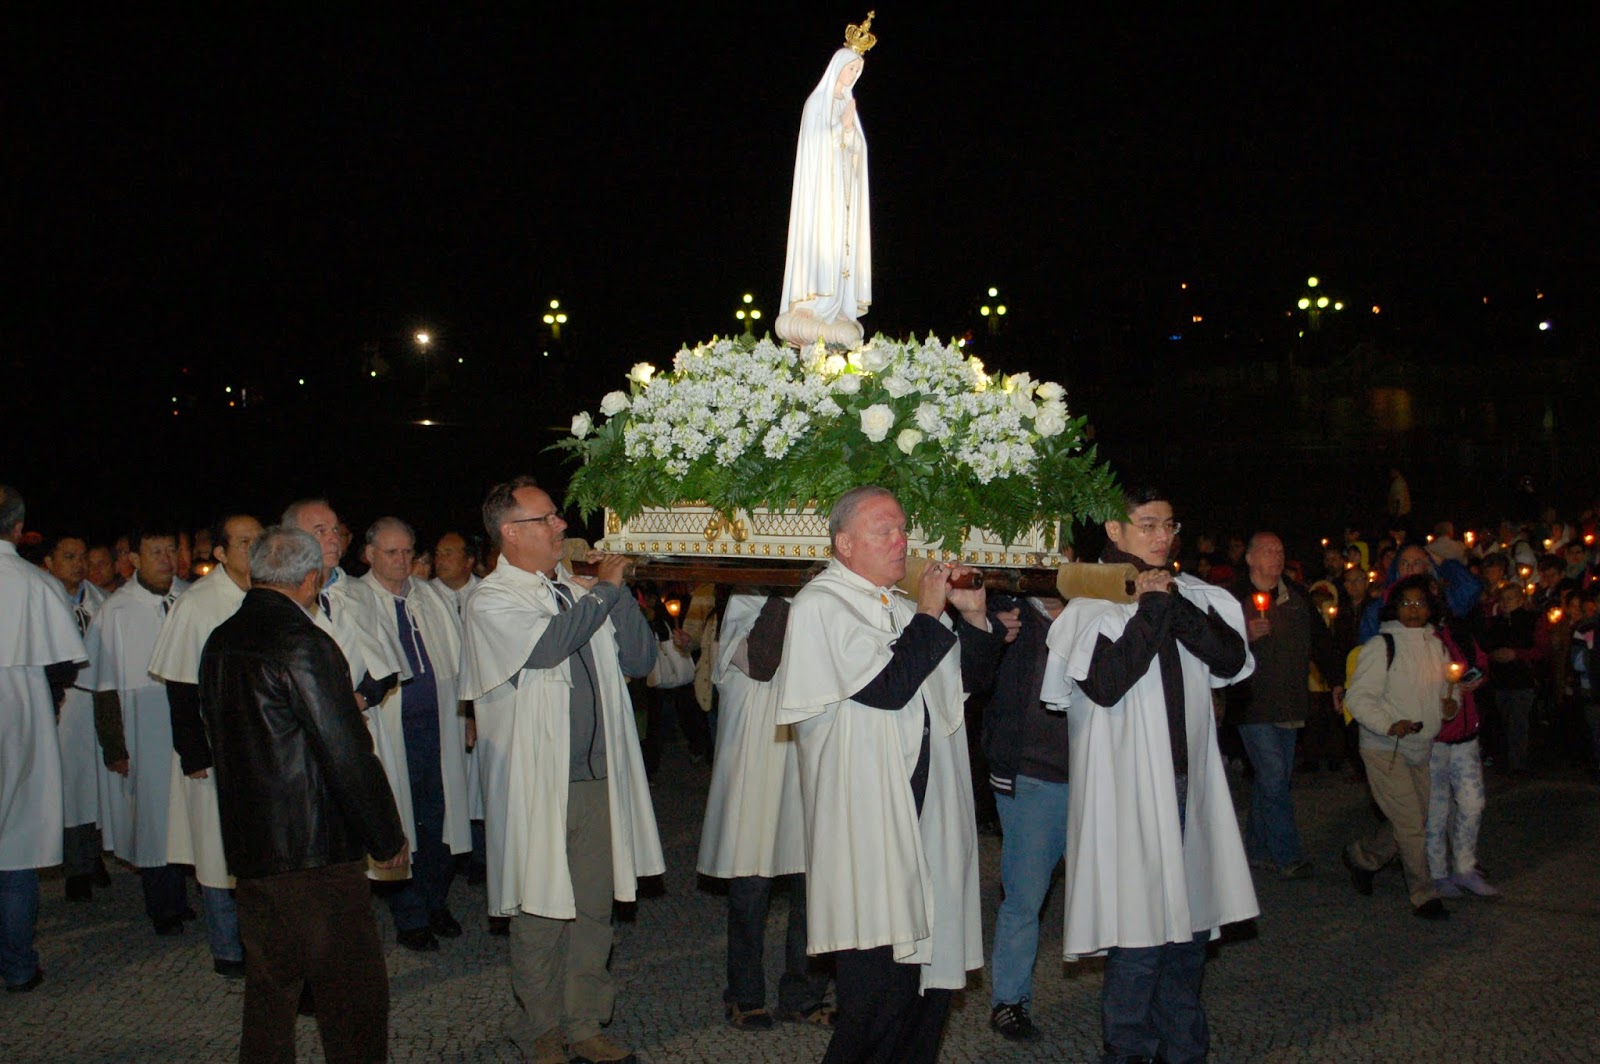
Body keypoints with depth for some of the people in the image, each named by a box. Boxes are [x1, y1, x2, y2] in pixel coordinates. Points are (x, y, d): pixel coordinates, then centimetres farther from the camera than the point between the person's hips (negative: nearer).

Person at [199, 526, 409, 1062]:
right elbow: (349, 755, -18)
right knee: (354, 989, 1)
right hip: (317, 849, -8)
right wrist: (388, 837, -7)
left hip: (248, 845, 9)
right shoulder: (305, 645, -19)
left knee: (269, 983, 19)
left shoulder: (220, 642, 7)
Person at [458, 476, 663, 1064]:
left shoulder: (577, 593, 12)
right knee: (541, 912, 4)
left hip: (596, 775, 5)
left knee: (594, 907, 10)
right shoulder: (492, 600, -6)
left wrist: (619, 592, -2)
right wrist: (605, 589, -12)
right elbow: (547, 643, -24)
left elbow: (640, 659, 10)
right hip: (536, 785, -5)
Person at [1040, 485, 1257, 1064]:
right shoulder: (1090, 602, -6)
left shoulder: (1193, 595, 11)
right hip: (1127, 789, -6)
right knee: (1139, 930, -4)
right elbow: (1104, 684, -19)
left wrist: (1174, 606, -11)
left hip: (1189, 777, 6)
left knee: (1190, 923, 13)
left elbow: (1232, 658, -2)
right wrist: (1151, 609, -13)